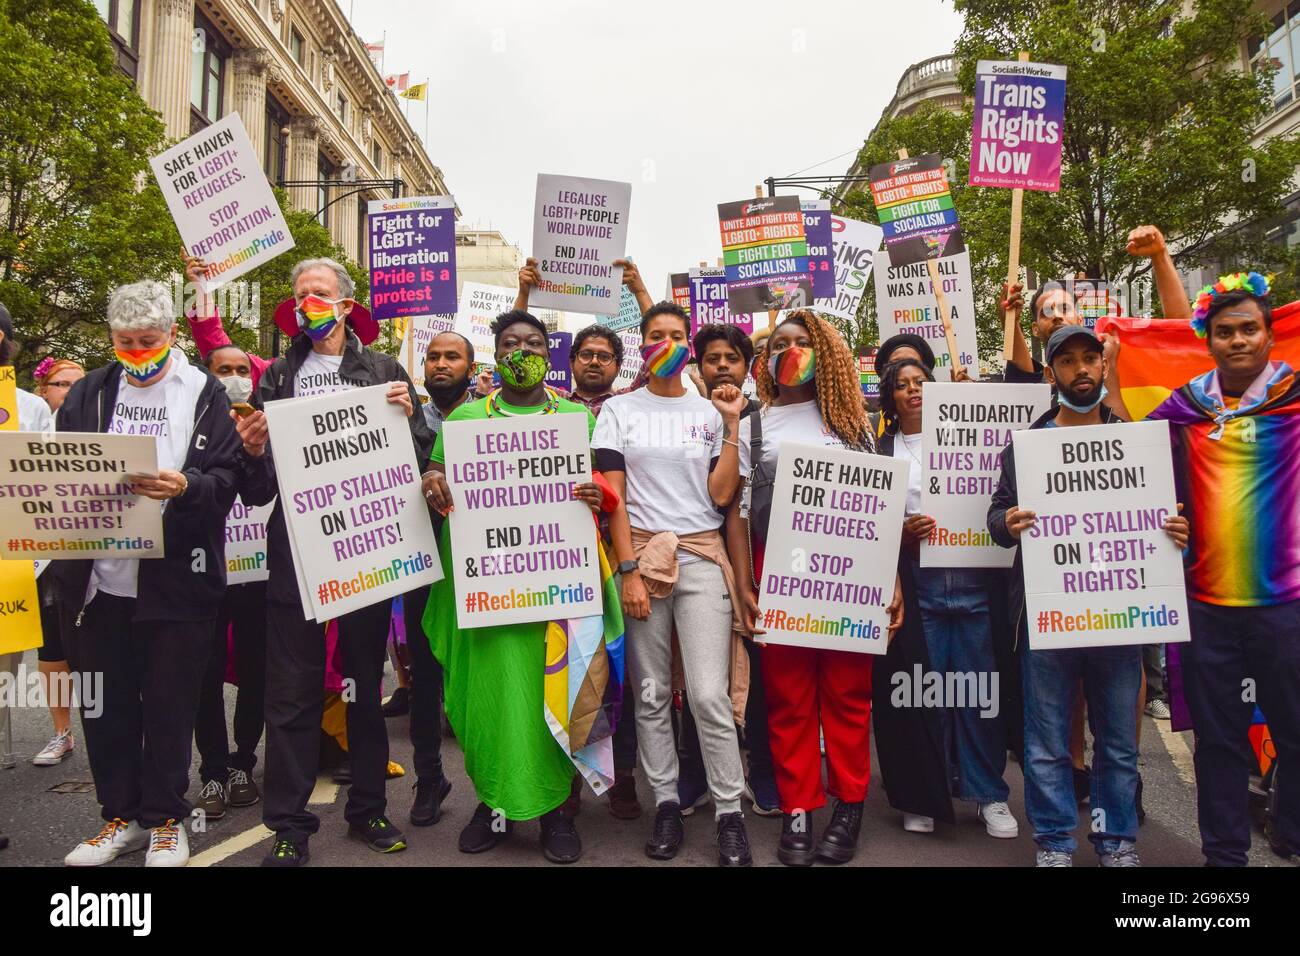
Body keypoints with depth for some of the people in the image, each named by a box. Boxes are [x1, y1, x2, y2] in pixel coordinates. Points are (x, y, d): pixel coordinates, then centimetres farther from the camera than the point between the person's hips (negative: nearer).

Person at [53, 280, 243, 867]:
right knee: (106, 705, 12)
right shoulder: (87, 394, 12)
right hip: (97, 577, 4)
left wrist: (184, 487, -25)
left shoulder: (204, 394, 2)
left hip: (175, 581, -3)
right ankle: (122, 815, 29)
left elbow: (227, 478, -6)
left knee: (169, 705, 7)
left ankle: (166, 819, 23)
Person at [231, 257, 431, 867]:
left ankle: (367, 808, 25)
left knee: (366, 680, 10)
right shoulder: (277, 377, 12)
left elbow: (417, 456, 5)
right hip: (295, 544, 1)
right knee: (292, 689, 3)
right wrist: (254, 451, -11)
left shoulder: (382, 370, 8)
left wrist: (408, 416, -13)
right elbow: (258, 487, 10)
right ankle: (289, 823, 16)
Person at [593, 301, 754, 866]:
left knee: (709, 695, -7)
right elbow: (611, 496, 1)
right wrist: (629, 570, -7)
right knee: (651, 693, 5)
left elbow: (720, 495, 1)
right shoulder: (619, 410, 7)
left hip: (700, 558, 0)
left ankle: (729, 812, 7)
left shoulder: (710, 411, 9)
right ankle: (666, 804, 19)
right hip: (640, 554, 0)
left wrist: (732, 424, -3)